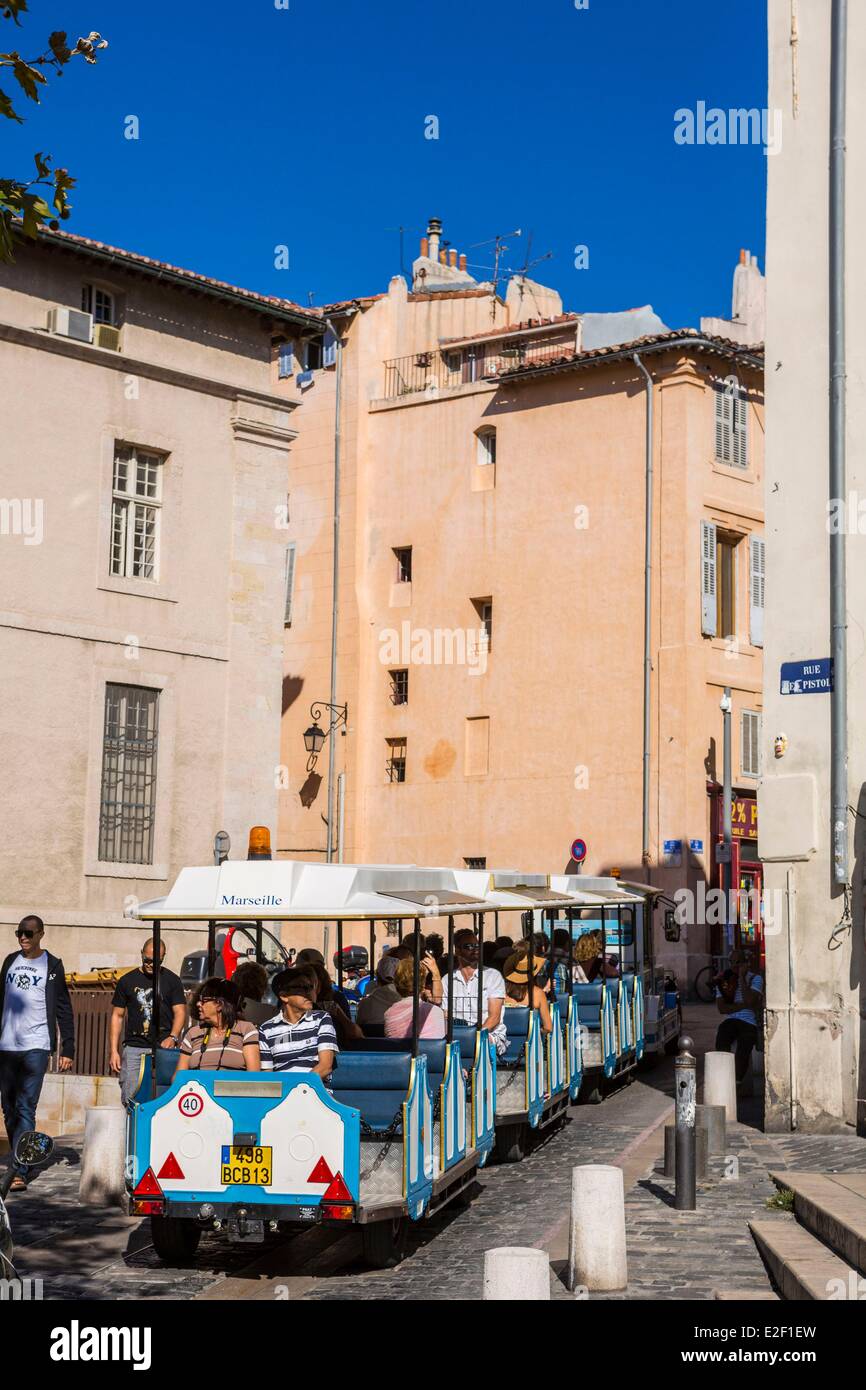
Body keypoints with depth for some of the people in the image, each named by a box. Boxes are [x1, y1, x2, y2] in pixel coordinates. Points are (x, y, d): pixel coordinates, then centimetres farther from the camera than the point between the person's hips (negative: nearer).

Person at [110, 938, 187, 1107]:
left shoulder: (171, 981, 9)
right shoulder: (127, 981, 11)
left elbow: (180, 1012, 4)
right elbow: (117, 1016, 12)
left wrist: (173, 1037, -16)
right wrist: (113, 1051, 5)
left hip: (163, 1048, -1)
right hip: (133, 1047, 1)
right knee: (130, 1098, -6)